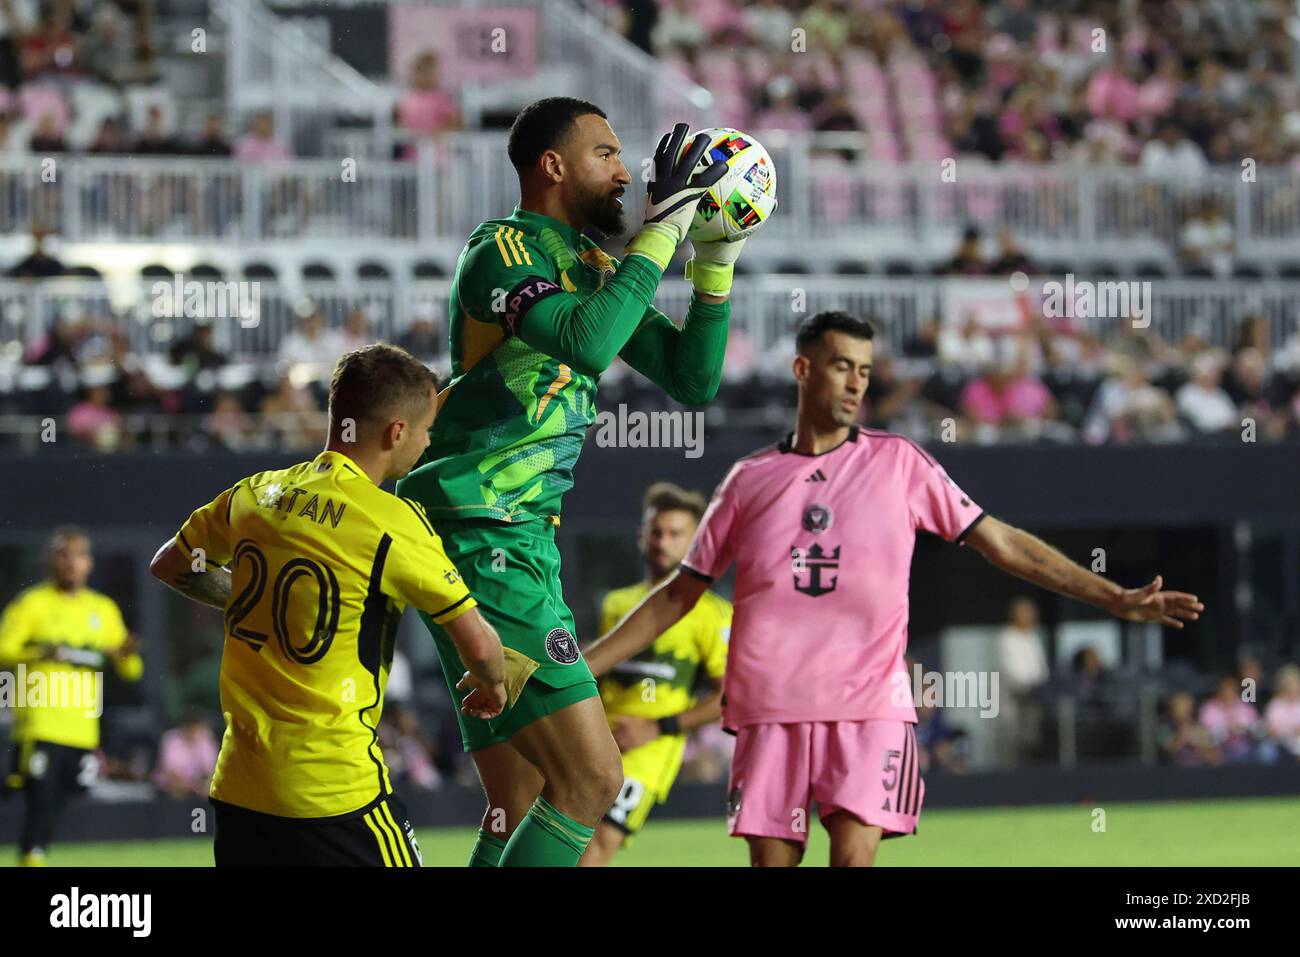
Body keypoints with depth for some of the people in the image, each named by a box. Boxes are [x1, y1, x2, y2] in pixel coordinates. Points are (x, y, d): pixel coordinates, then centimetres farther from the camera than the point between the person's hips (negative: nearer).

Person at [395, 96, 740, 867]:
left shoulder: (593, 267, 17)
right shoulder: (503, 252, -11)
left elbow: (693, 380, 18)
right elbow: (586, 342, -30)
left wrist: (717, 259, 9)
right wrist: (661, 230, -23)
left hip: (528, 545, 10)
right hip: (484, 546, -10)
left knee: (522, 814, 12)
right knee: (591, 776, -16)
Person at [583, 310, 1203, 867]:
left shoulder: (898, 463, 7)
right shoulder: (750, 479, 9)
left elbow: (1003, 544, 8)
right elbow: (679, 594, 16)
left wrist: (1115, 599, 2)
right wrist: (578, 667, 10)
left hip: (869, 707, -1)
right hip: (769, 708, 1)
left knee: (854, 855, -16)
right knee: (772, 862, -3)